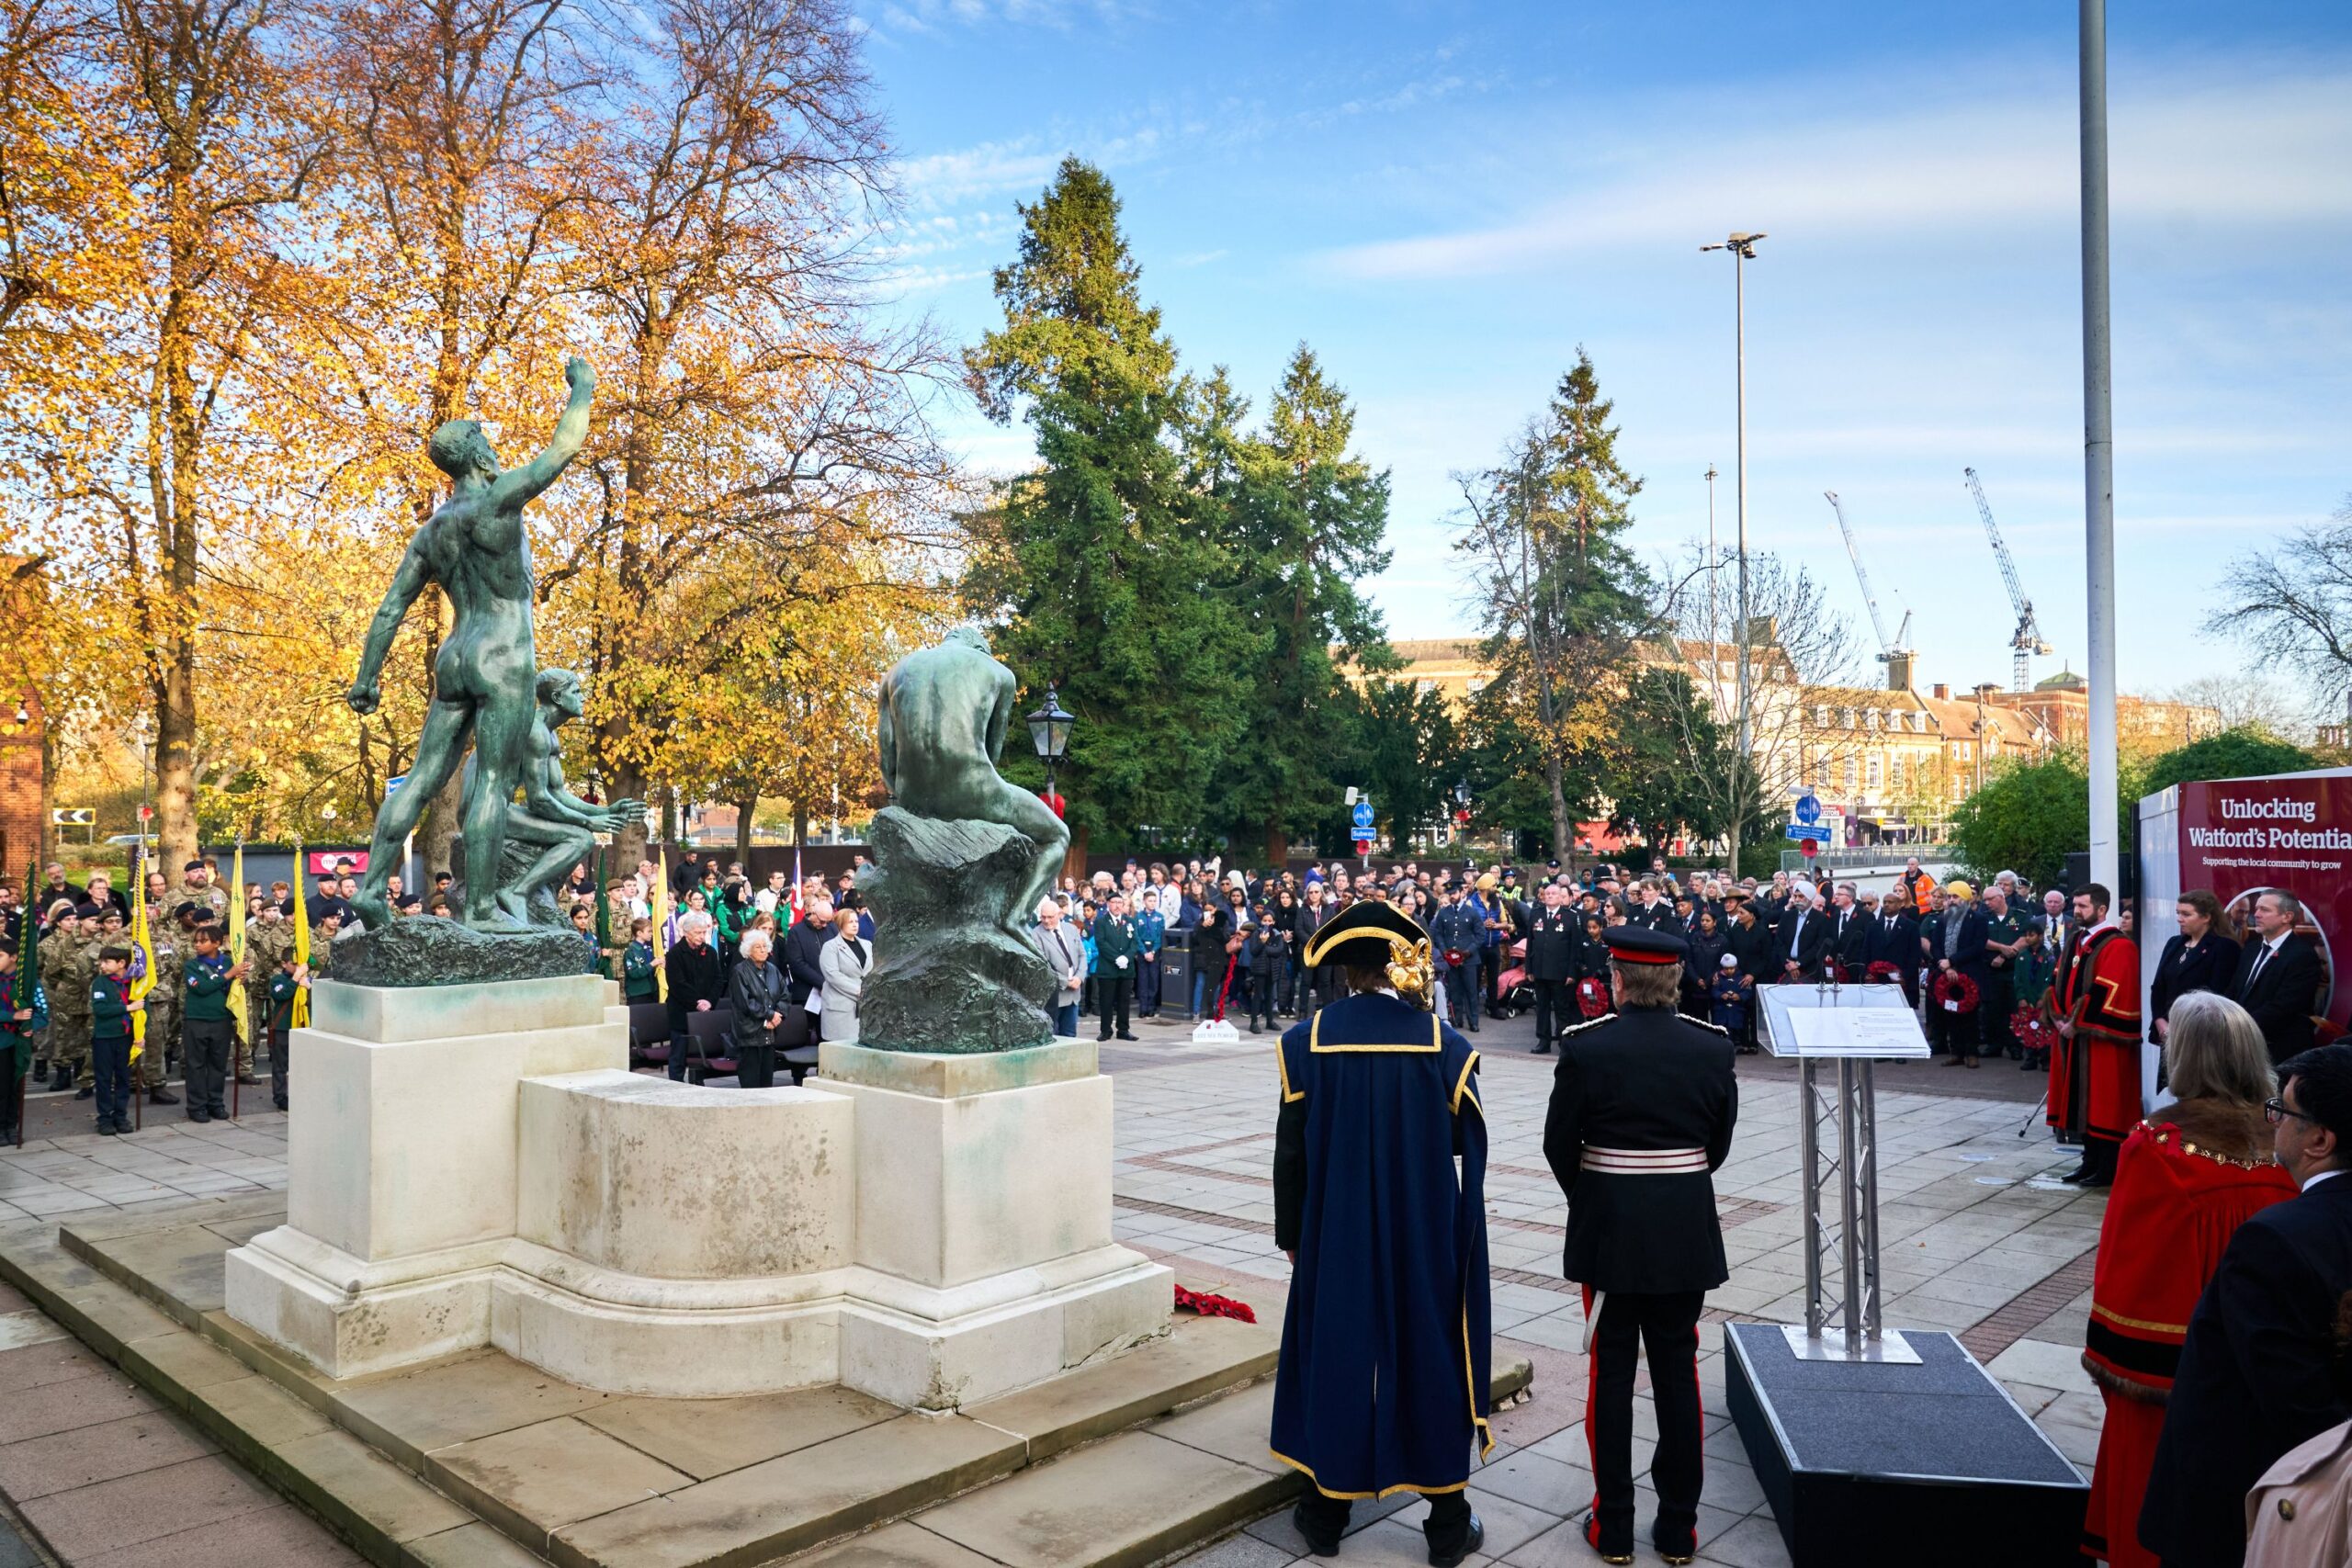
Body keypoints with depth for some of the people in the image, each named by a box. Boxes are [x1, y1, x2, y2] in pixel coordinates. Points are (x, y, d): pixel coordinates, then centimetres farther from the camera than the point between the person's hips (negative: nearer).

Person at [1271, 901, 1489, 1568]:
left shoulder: (1307, 1041, -11)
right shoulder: (1443, 1043, -11)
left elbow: (1291, 1150, -6)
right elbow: (1468, 1146, -5)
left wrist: (1291, 1234, 6)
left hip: (1334, 1236, 0)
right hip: (1425, 1237, 0)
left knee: (1333, 1353, 14)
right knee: (1429, 1359, 12)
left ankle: (1327, 1511, 26)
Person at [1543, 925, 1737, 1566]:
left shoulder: (1586, 1047, -13)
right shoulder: (1712, 1048, -5)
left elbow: (1559, 1145, -5)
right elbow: (1719, 1142, 5)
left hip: (1608, 1227, -2)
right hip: (1686, 1230, 2)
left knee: (1612, 1373, 9)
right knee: (1678, 1371, 13)